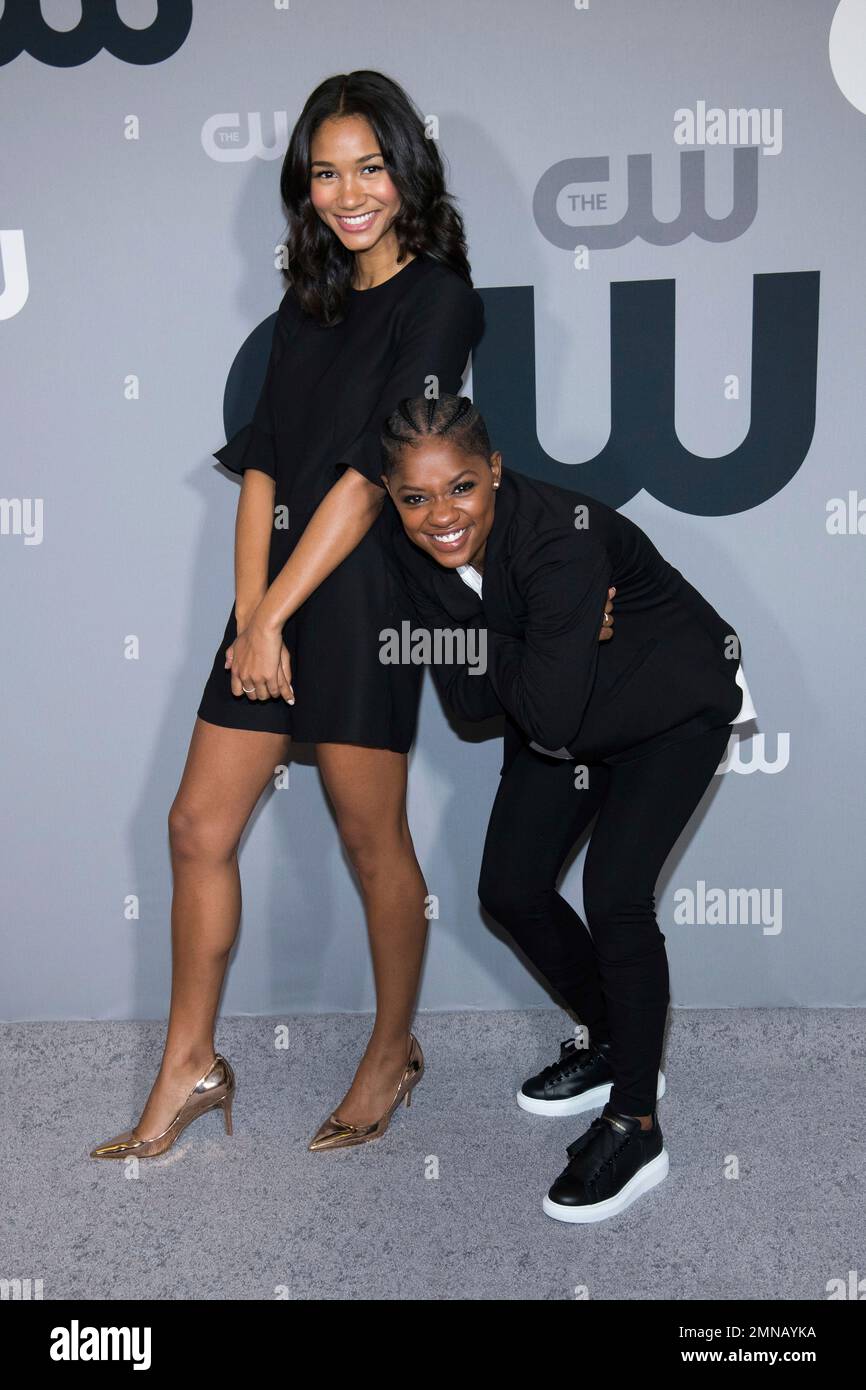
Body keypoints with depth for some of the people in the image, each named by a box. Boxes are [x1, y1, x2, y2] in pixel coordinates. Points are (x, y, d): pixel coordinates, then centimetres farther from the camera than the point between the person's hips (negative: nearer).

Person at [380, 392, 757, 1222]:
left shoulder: (560, 537, -36)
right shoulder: (415, 553, -15)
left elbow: (551, 714, -40)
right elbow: (466, 698, -11)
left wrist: (492, 647, -24)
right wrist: (518, 660, -27)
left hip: (676, 705, -7)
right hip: (562, 718, 7)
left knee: (613, 890, -19)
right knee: (509, 888, 5)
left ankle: (635, 1128, -1)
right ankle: (613, 1042, 29)